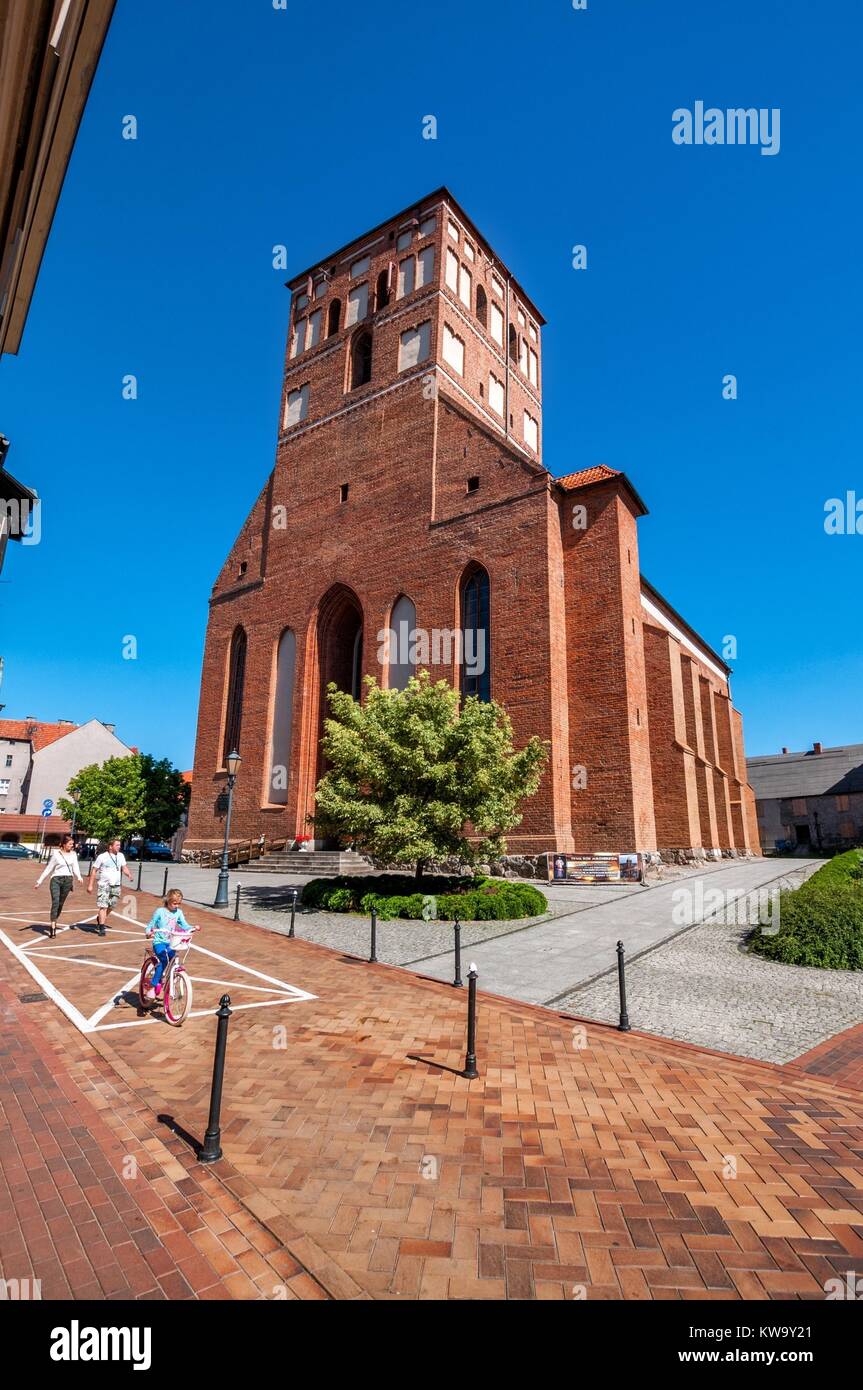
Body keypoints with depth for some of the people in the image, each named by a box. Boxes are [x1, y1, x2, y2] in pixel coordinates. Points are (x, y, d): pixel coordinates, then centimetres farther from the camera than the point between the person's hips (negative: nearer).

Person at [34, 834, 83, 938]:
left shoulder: (73, 854, 8)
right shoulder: (55, 854, -1)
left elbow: (75, 867, 4)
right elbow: (48, 868, 4)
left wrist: (79, 877, -14)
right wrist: (39, 881, 5)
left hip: (68, 880, 3)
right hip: (56, 879, -3)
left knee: (61, 903, 9)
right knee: (55, 902, -16)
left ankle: (55, 923, 27)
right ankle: (53, 928, -17)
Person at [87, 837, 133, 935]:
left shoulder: (121, 856, 7)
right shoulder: (102, 857, -7)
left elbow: (124, 868, 9)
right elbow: (94, 870, -4)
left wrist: (129, 875, -12)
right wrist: (90, 885, -7)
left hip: (116, 885, 5)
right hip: (104, 885, -5)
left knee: (112, 906, 13)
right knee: (103, 906, -10)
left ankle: (100, 918, 40)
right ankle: (102, 928, -6)